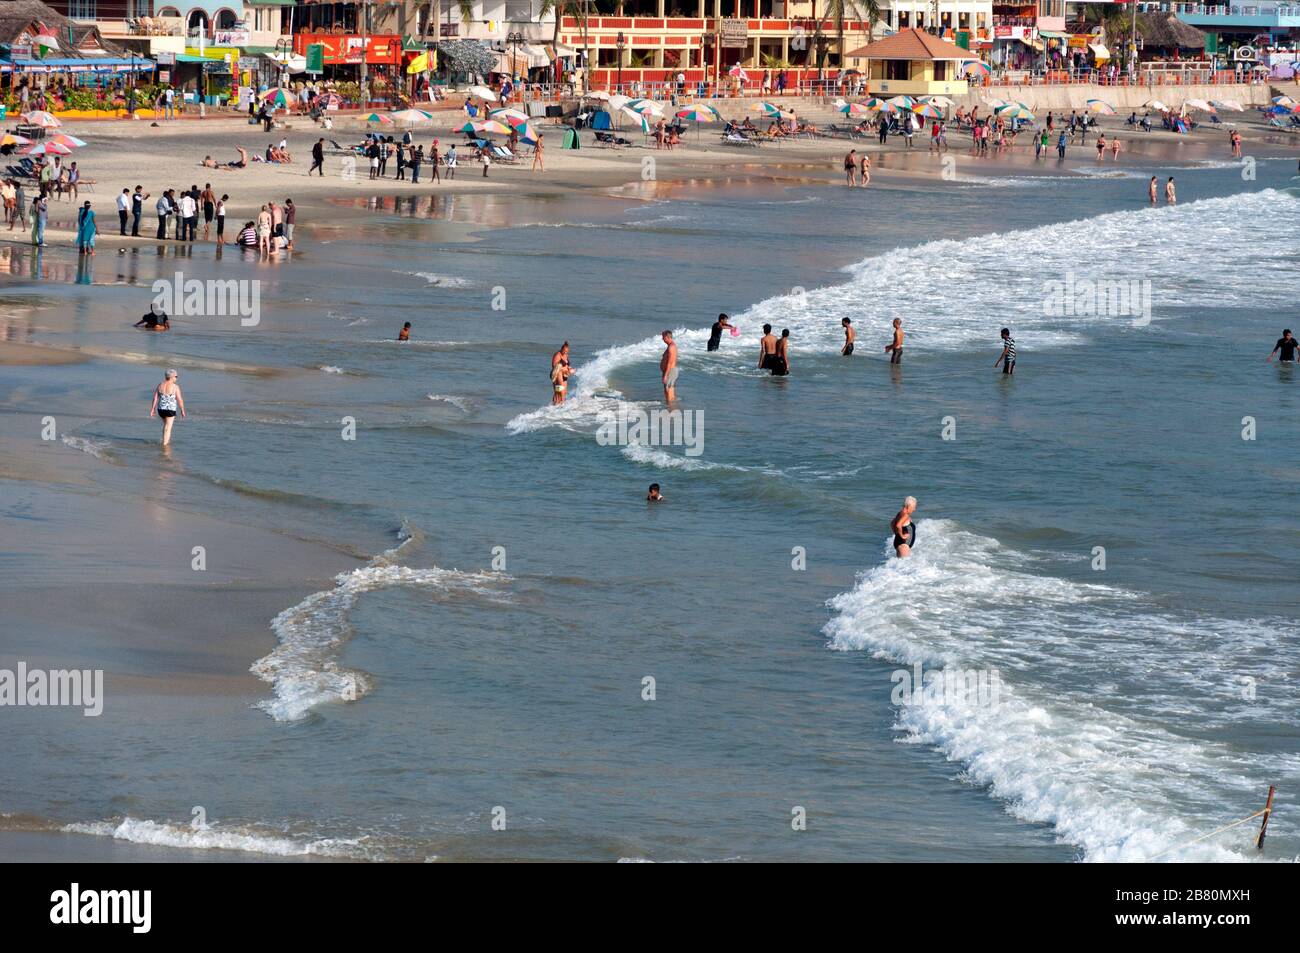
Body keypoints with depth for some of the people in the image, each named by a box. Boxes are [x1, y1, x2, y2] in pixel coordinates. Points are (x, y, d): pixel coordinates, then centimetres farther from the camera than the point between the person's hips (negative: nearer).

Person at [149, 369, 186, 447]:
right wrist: (182, 411, 1)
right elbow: (180, 400, -10)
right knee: (168, 428, 0)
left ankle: (167, 440, 37)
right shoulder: (175, 387, -11)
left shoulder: (160, 386, 2)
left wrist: (152, 409, 6)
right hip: (170, 410, -5)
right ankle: (164, 444, -4)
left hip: (161, 409, 5)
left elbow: (155, 398, 2)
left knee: (166, 424, 27)